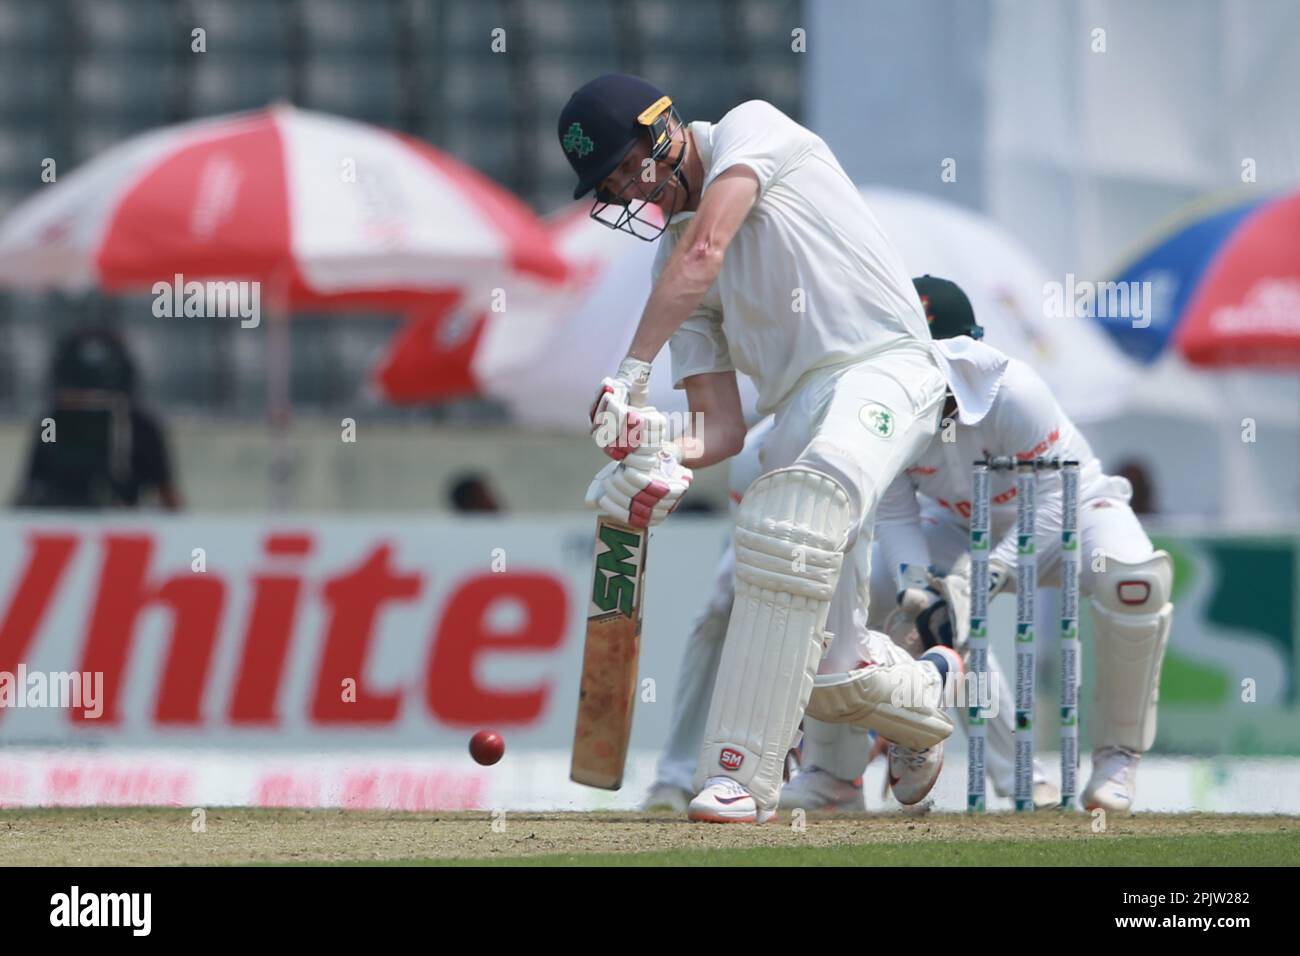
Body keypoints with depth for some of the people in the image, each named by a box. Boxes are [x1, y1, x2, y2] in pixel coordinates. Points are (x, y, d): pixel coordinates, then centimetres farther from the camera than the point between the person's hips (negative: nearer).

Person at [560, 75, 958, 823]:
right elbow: (724, 428, 11)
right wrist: (666, 456, -11)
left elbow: (706, 251, -17)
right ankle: (929, 693, 36)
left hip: (885, 365, -8)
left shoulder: (751, 129, 1)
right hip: (800, 414, 8)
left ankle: (742, 773, -35)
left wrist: (632, 372, -23)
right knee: (818, 672, 1)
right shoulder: (671, 261, 17)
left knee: (792, 515, -34)